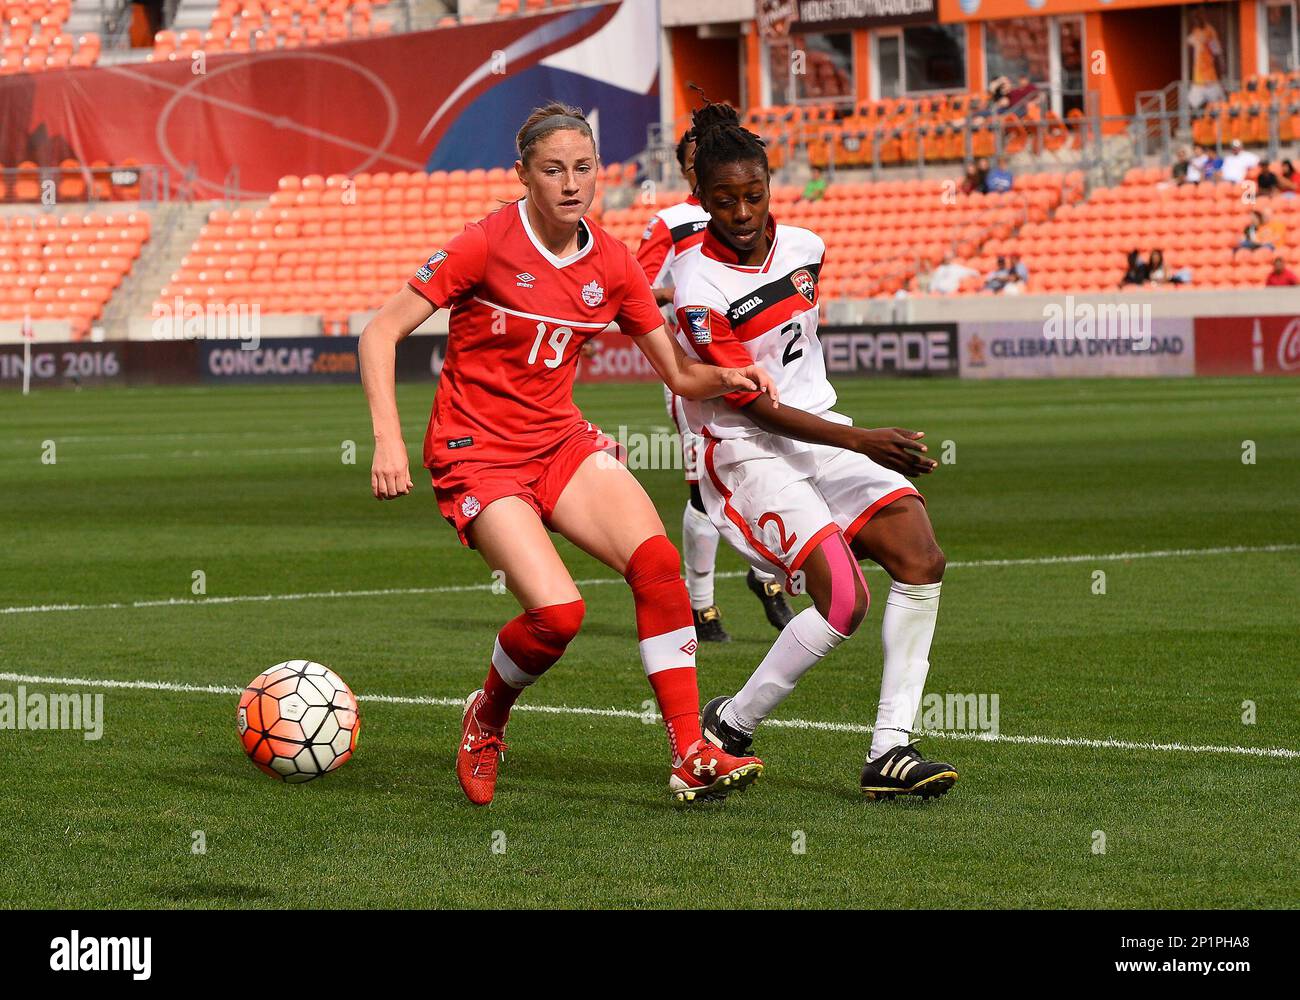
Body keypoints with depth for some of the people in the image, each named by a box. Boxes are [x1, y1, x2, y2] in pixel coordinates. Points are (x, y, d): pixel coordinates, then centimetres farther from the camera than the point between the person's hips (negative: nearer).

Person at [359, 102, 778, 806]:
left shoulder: (611, 262, 3)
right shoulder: (487, 244, -12)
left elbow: (680, 374, 9)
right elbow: (379, 334, -13)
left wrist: (727, 377, -13)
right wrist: (388, 441, -24)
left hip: (562, 442, 5)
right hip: (478, 452, -5)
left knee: (657, 561, -20)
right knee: (557, 612, -23)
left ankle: (692, 756, -16)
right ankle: (486, 720, 9)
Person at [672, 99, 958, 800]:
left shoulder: (804, 248, 3)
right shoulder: (700, 289, -18)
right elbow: (753, 407, -17)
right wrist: (860, 442, -23)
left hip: (820, 431, 7)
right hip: (746, 451, -7)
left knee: (921, 559, -14)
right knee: (844, 600, -22)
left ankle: (889, 752, -14)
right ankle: (727, 727, -2)